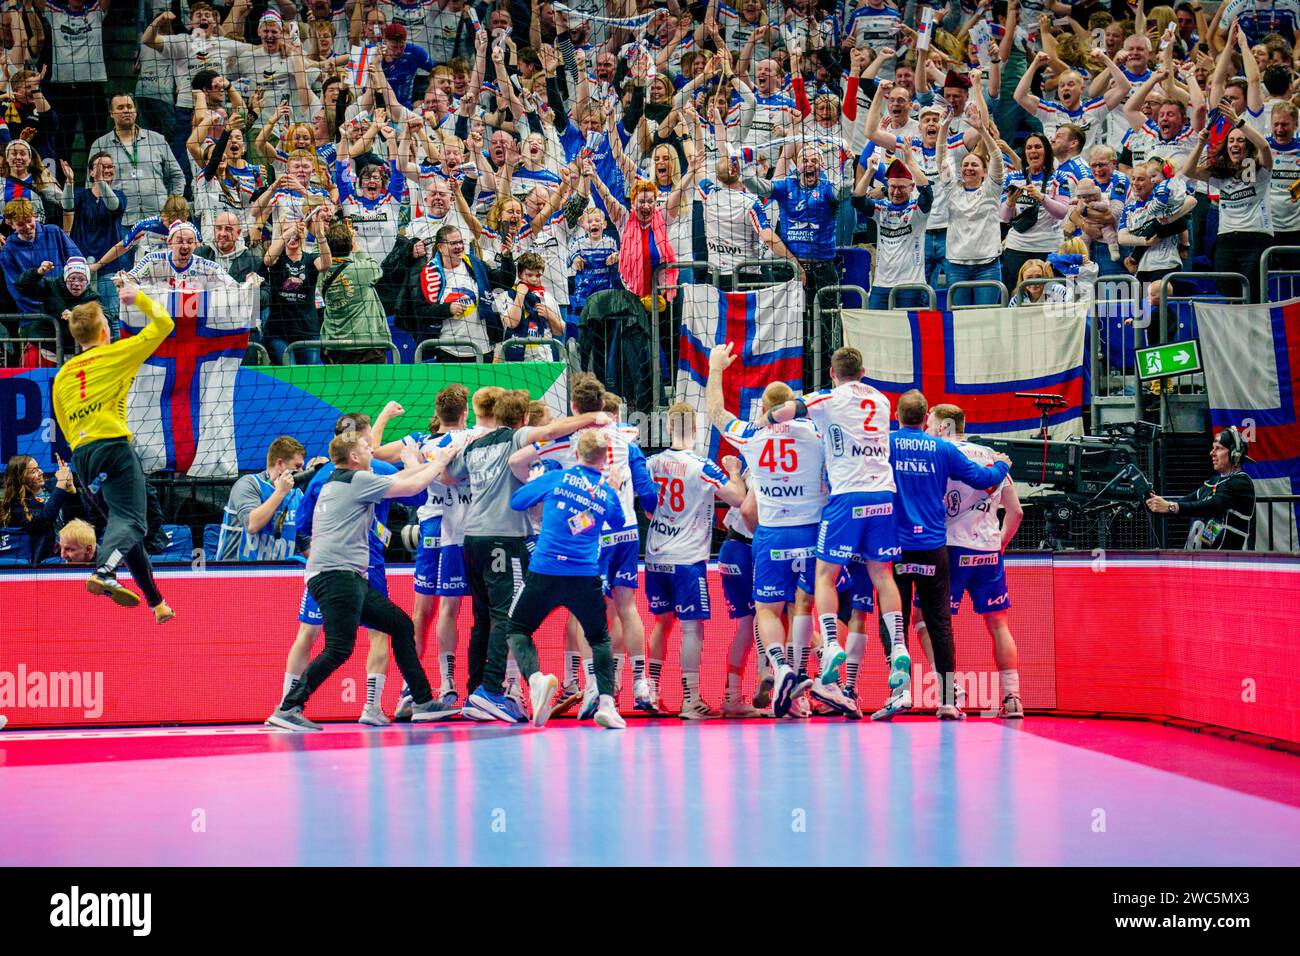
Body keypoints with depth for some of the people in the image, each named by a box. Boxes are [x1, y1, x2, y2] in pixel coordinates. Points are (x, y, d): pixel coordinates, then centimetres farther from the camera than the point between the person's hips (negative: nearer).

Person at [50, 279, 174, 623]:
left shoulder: (62, 376, 19)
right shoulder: (114, 354, 4)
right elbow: (164, 325, 9)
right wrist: (139, 299, 23)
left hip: (80, 456, 6)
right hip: (113, 447, -6)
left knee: (122, 521, 14)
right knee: (130, 521, -15)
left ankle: (156, 603, 18)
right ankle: (105, 571, -45)